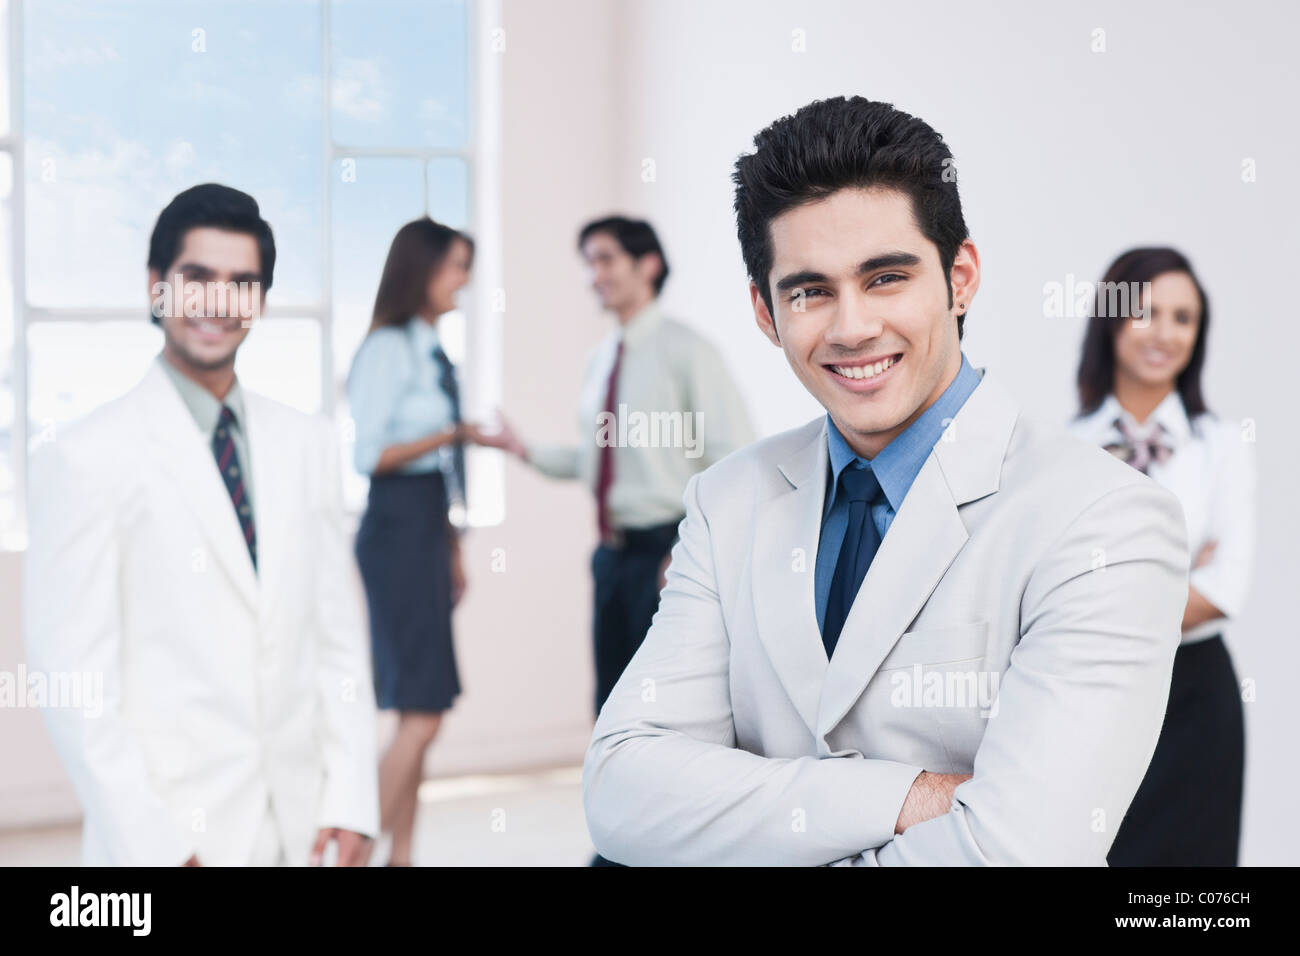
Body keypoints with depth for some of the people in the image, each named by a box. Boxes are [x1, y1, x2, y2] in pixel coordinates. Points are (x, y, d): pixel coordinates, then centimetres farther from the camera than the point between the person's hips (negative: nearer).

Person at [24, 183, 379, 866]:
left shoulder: (308, 444, 8)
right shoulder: (85, 457, -8)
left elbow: (339, 634, 9)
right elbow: (72, 676, -9)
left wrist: (351, 798, 0)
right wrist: (152, 843, -13)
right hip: (163, 834, -4)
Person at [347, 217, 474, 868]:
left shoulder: (432, 352, 15)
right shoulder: (388, 349, -10)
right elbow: (369, 454, -16)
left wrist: (453, 550, 18)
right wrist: (452, 433, -20)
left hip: (428, 531, 9)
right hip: (397, 529, -9)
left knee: (417, 715, 9)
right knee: (421, 713, -11)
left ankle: (400, 856, 15)